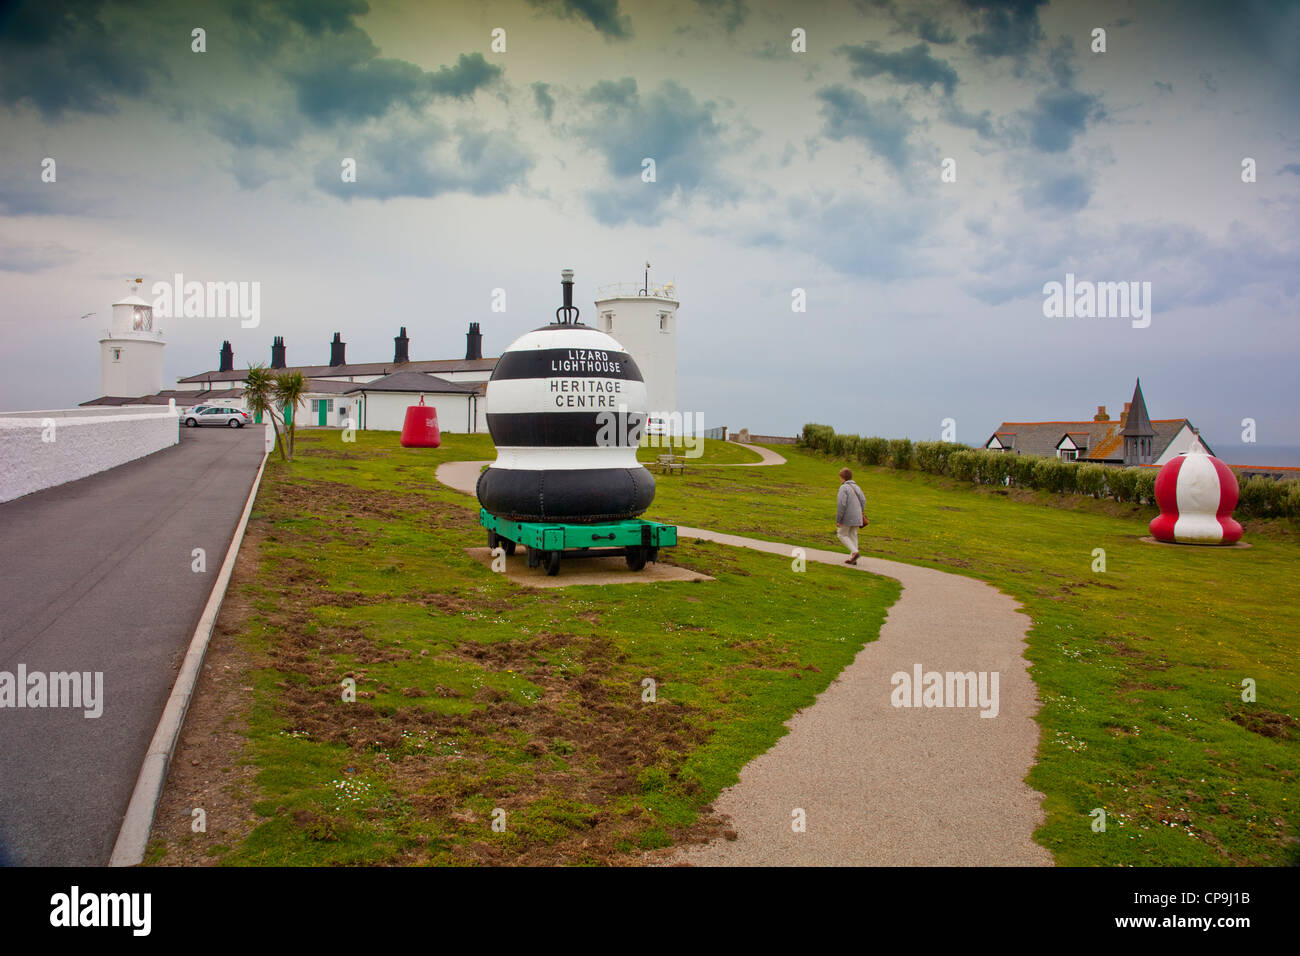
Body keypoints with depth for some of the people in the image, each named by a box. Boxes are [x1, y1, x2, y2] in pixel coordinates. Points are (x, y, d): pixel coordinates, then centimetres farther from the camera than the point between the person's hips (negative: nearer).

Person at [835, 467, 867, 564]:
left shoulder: (843, 488, -13)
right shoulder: (856, 487, 10)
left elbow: (841, 504, -19)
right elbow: (863, 501, 6)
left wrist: (838, 520, -15)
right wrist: (860, 514, 17)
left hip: (847, 516, -7)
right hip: (856, 517, 7)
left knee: (842, 535, 7)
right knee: (852, 536, 13)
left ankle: (854, 552, -9)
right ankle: (852, 559, 10)